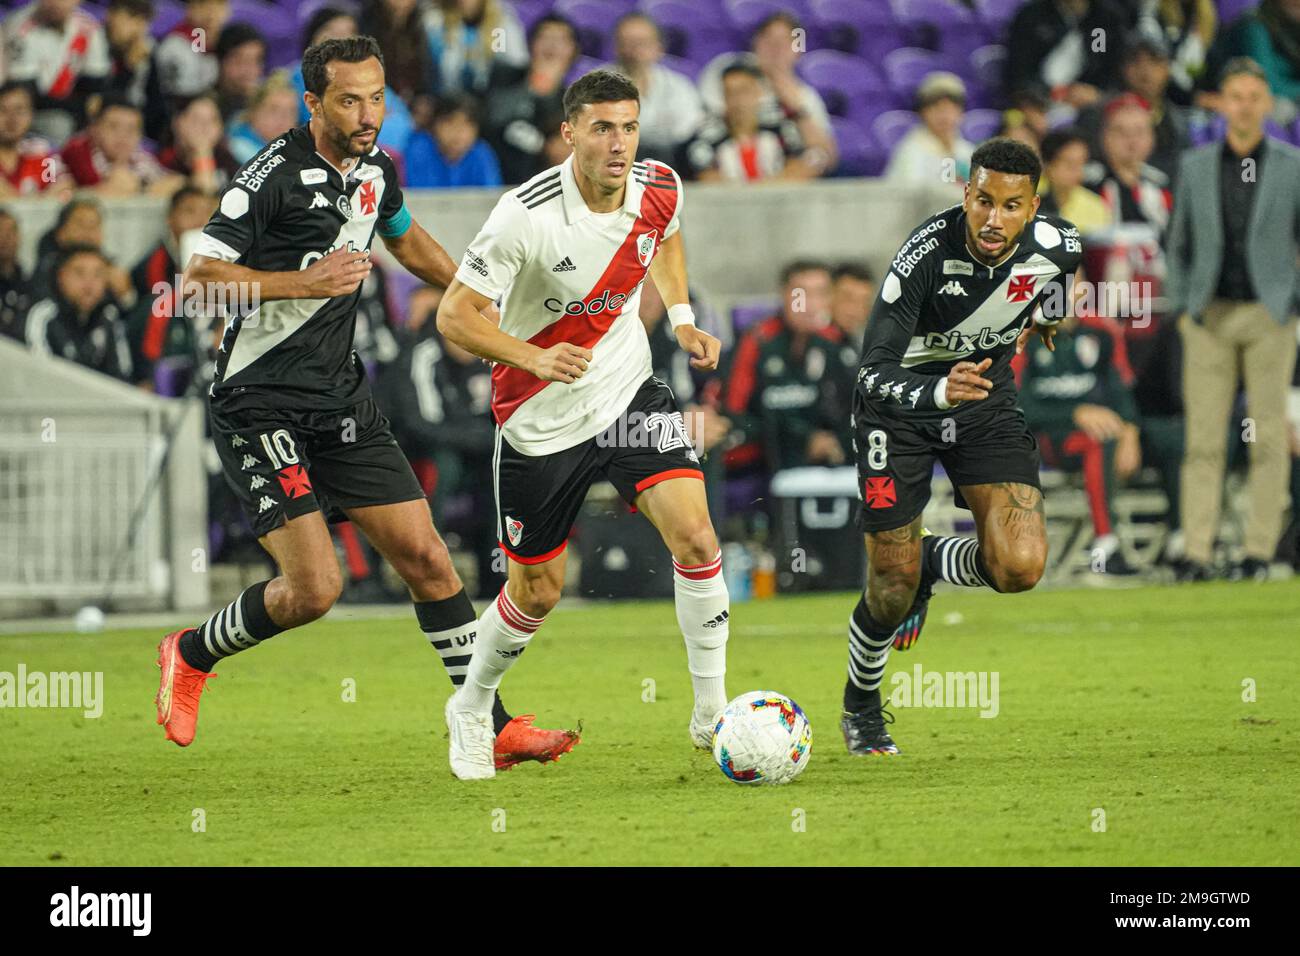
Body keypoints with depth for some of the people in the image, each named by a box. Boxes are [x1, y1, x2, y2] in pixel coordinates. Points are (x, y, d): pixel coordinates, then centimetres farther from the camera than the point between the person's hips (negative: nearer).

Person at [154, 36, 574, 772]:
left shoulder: (375, 168, 6)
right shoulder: (277, 174, -17)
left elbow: (405, 237, 29)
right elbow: (200, 276, -18)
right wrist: (305, 281, -25)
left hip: (341, 397, 7)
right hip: (262, 402, -7)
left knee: (426, 557, 2)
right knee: (314, 588, -14)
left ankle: (493, 727, 9)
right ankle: (192, 656, 12)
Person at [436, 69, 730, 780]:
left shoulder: (659, 188, -8)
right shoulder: (527, 215, -24)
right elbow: (454, 315, -21)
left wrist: (681, 317, 6)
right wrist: (533, 358, -35)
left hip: (629, 393, 4)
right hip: (540, 420, -3)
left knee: (695, 535, -18)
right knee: (536, 593, 7)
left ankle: (712, 713, -5)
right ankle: (471, 710, 35)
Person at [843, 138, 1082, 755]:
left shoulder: (1055, 244, -19)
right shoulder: (930, 252, -31)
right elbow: (873, 373, -33)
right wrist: (938, 392, -51)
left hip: (986, 395, 3)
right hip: (901, 400, -3)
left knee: (1020, 567, -17)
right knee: (893, 584, 0)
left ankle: (931, 560, 18)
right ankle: (861, 709, 30)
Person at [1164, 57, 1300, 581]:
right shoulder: (1195, 165, 9)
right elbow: (1180, 243, 14)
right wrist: (1181, 307, 6)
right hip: (1209, 316, 1)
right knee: (1203, 439, -4)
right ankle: (1196, 552, -4)